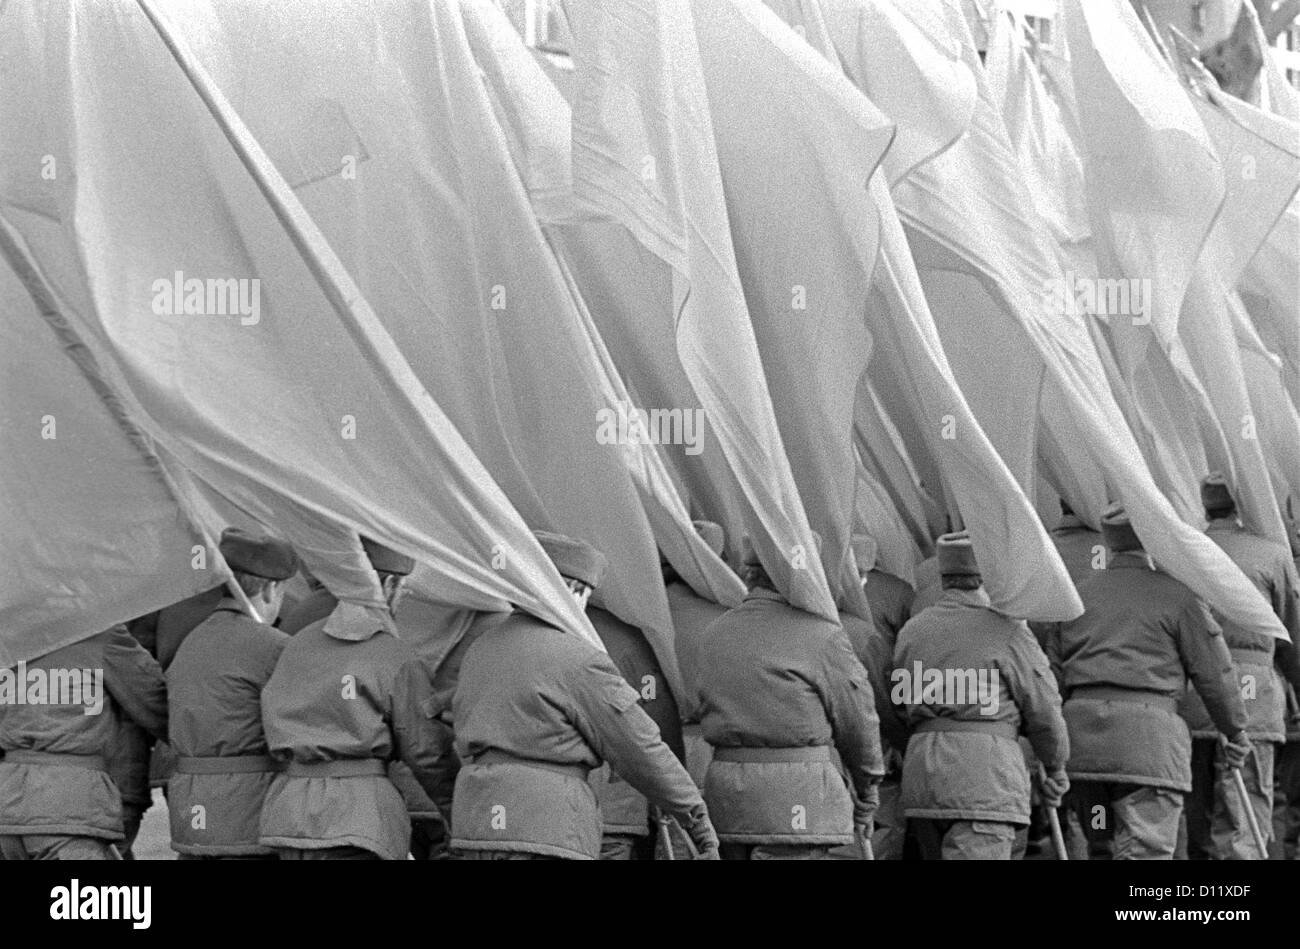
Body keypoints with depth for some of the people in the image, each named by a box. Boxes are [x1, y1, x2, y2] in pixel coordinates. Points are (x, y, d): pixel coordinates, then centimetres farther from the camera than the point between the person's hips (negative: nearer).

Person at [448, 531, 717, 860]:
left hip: (476, 821, 8)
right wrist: (698, 819, 5)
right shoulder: (579, 661, -7)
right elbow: (641, 750, -4)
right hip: (544, 833, -8)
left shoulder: (480, 650, 16)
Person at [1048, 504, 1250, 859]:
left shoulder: (1078, 594, 16)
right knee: (1146, 847, -7)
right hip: (1148, 732, -5)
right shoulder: (1175, 594, 2)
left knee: (1103, 849, 16)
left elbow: (1054, 670, 16)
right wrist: (1236, 729, 14)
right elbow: (1213, 670, 2)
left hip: (1080, 726, 5)